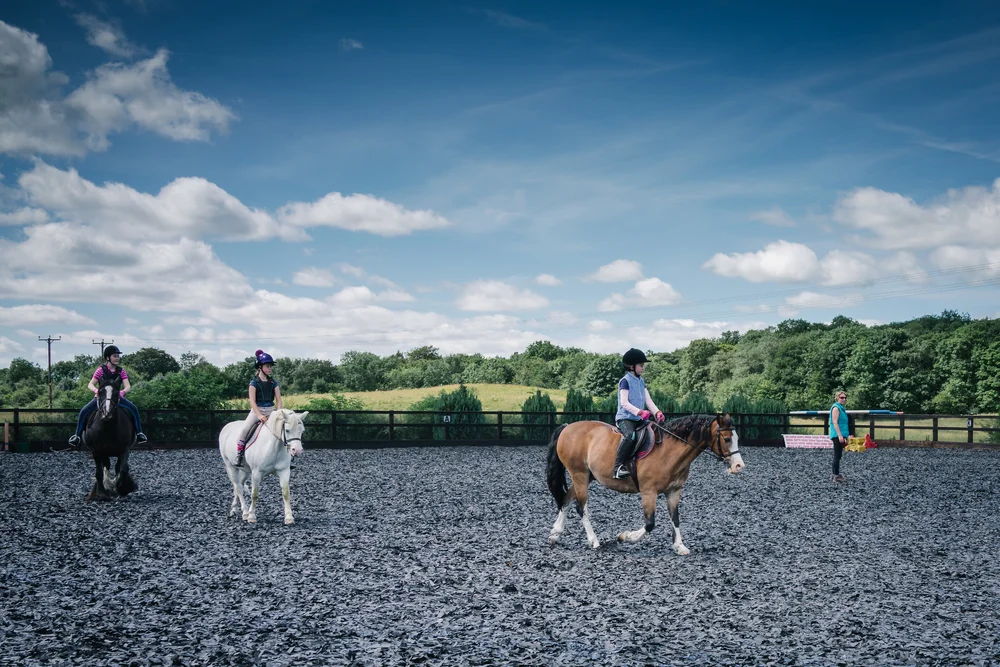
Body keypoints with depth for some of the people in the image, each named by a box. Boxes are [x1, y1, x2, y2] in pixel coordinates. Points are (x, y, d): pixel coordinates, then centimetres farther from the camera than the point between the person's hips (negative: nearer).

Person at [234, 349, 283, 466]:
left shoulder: (273, 382, 8)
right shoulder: (254, 382, -3)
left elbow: (278, 399, 4)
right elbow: (252, 401, -10)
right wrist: (259, 415, -22)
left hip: (270, 411, 4)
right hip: (257, 410, -4)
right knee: (245, 429, -26)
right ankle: (239, 454, -14)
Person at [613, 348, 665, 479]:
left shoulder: (641, 381, 17)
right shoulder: (625, 381, -7)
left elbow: (648, 400, 12)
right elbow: (624, 403, -16)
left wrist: (657, 413, -6)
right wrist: (640, 412, -27)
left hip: (639, 419, 8)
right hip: (625, 418, -8)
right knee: (630, 435, -36)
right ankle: (618, 467, -33)